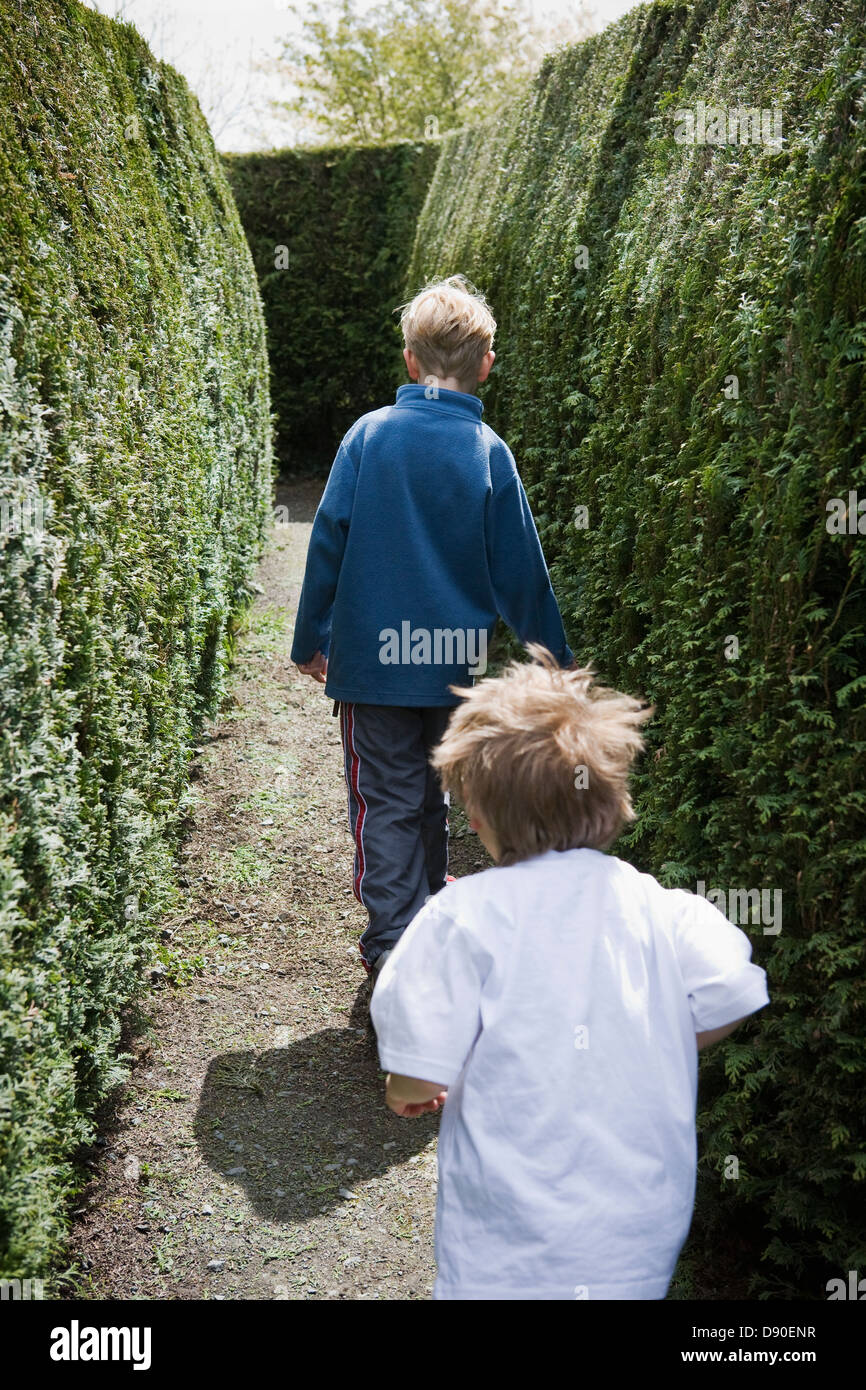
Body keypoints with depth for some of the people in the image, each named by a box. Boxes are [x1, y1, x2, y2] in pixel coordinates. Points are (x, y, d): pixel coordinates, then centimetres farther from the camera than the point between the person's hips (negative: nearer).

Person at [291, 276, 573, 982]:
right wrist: (557, 662, 10)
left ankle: (394, 941, 7)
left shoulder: (370, 434, -7)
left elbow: (327, 542, -5)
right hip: (456, 659, 2)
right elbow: (519, 569, -1)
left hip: (374, 655, -2)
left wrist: (310, 639, 6)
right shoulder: (490, 452, -5)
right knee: (431, 794, 20)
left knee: (387, 800, 7)